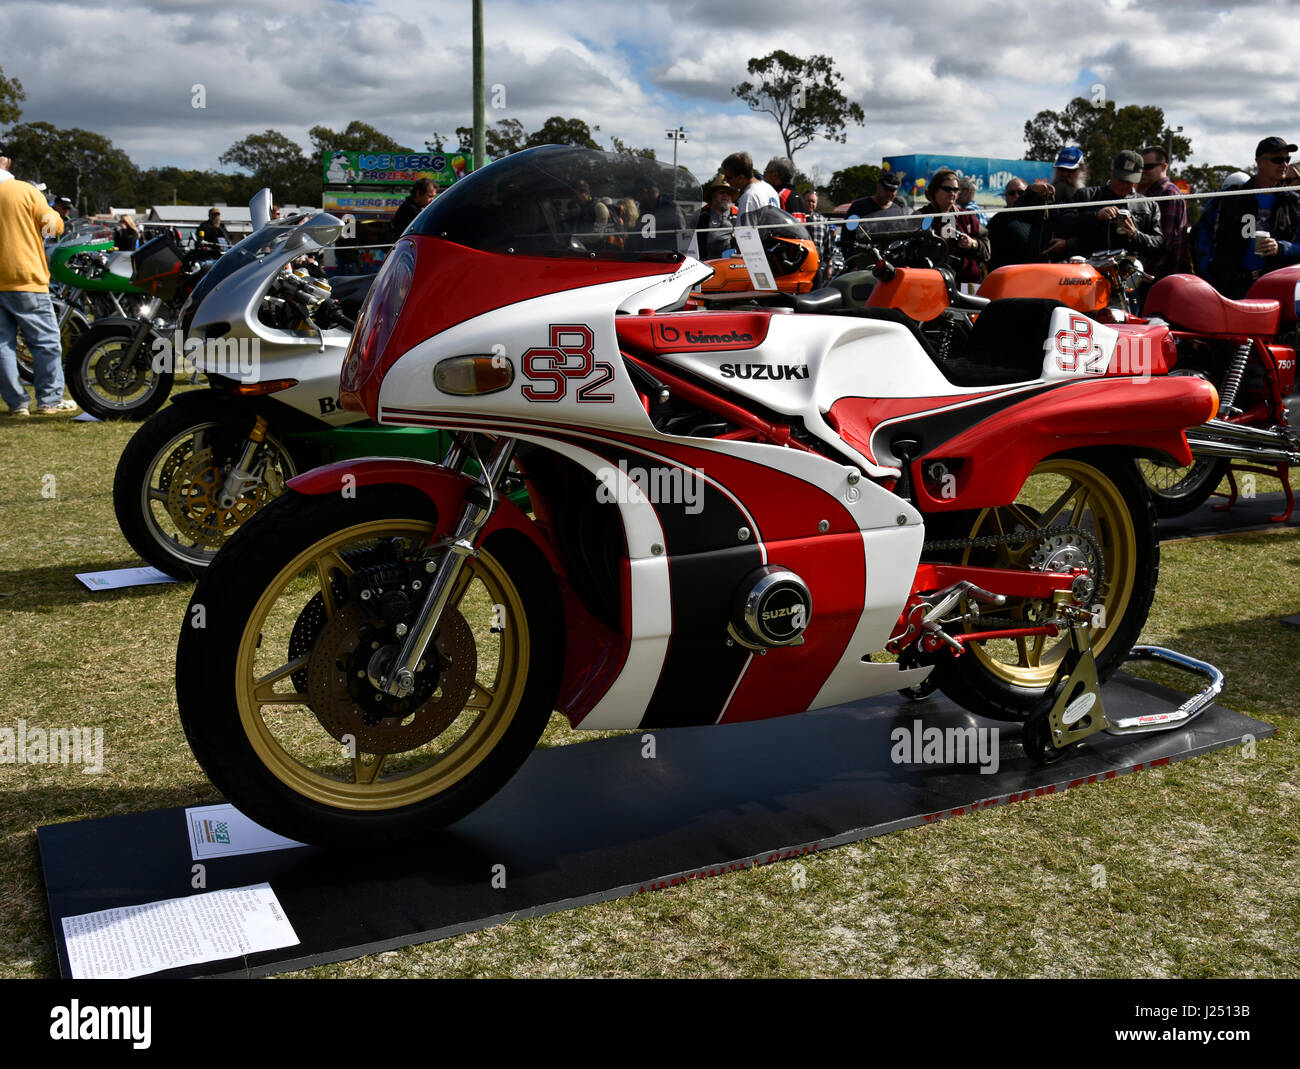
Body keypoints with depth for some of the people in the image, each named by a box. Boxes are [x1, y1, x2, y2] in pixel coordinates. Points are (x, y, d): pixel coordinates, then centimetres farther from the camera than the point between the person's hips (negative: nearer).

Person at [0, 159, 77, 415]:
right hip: (25, 279, -3)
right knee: (47, 341, 5)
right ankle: (50, 399, 4)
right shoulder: (25, 190, -5)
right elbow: (56, 225, -1)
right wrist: (53, 219, 18)